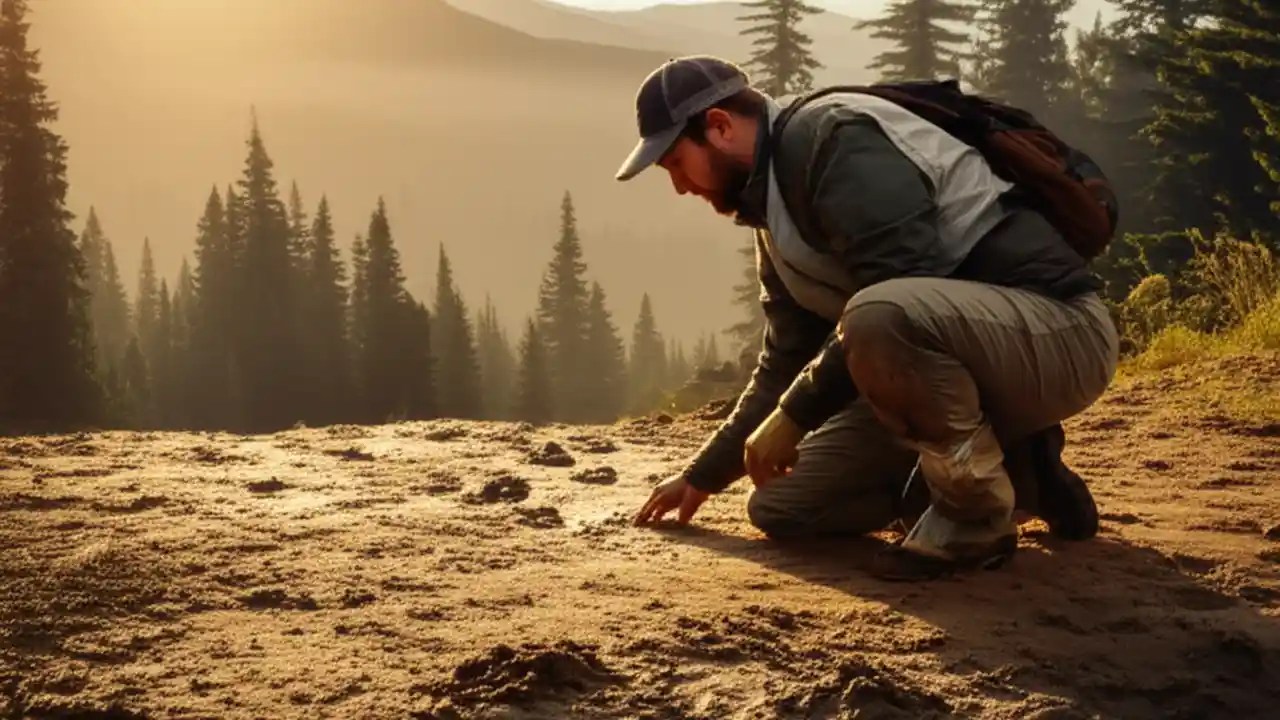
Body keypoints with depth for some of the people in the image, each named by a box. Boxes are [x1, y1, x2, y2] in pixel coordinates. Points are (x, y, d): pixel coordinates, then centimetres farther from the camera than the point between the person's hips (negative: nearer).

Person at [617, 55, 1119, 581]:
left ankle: (977, 516, -16)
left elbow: (894, 304, -26)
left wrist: (793, 416, -19)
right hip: (958, 359, 10)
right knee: (780, 505, 5)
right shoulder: (776, 211, 14)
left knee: (878, 317, -40)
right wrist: (703, 475, 24)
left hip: (1058, 331, -10)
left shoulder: (837, 139, -16)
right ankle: (1013, 474, 10)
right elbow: (787, 361, 22)